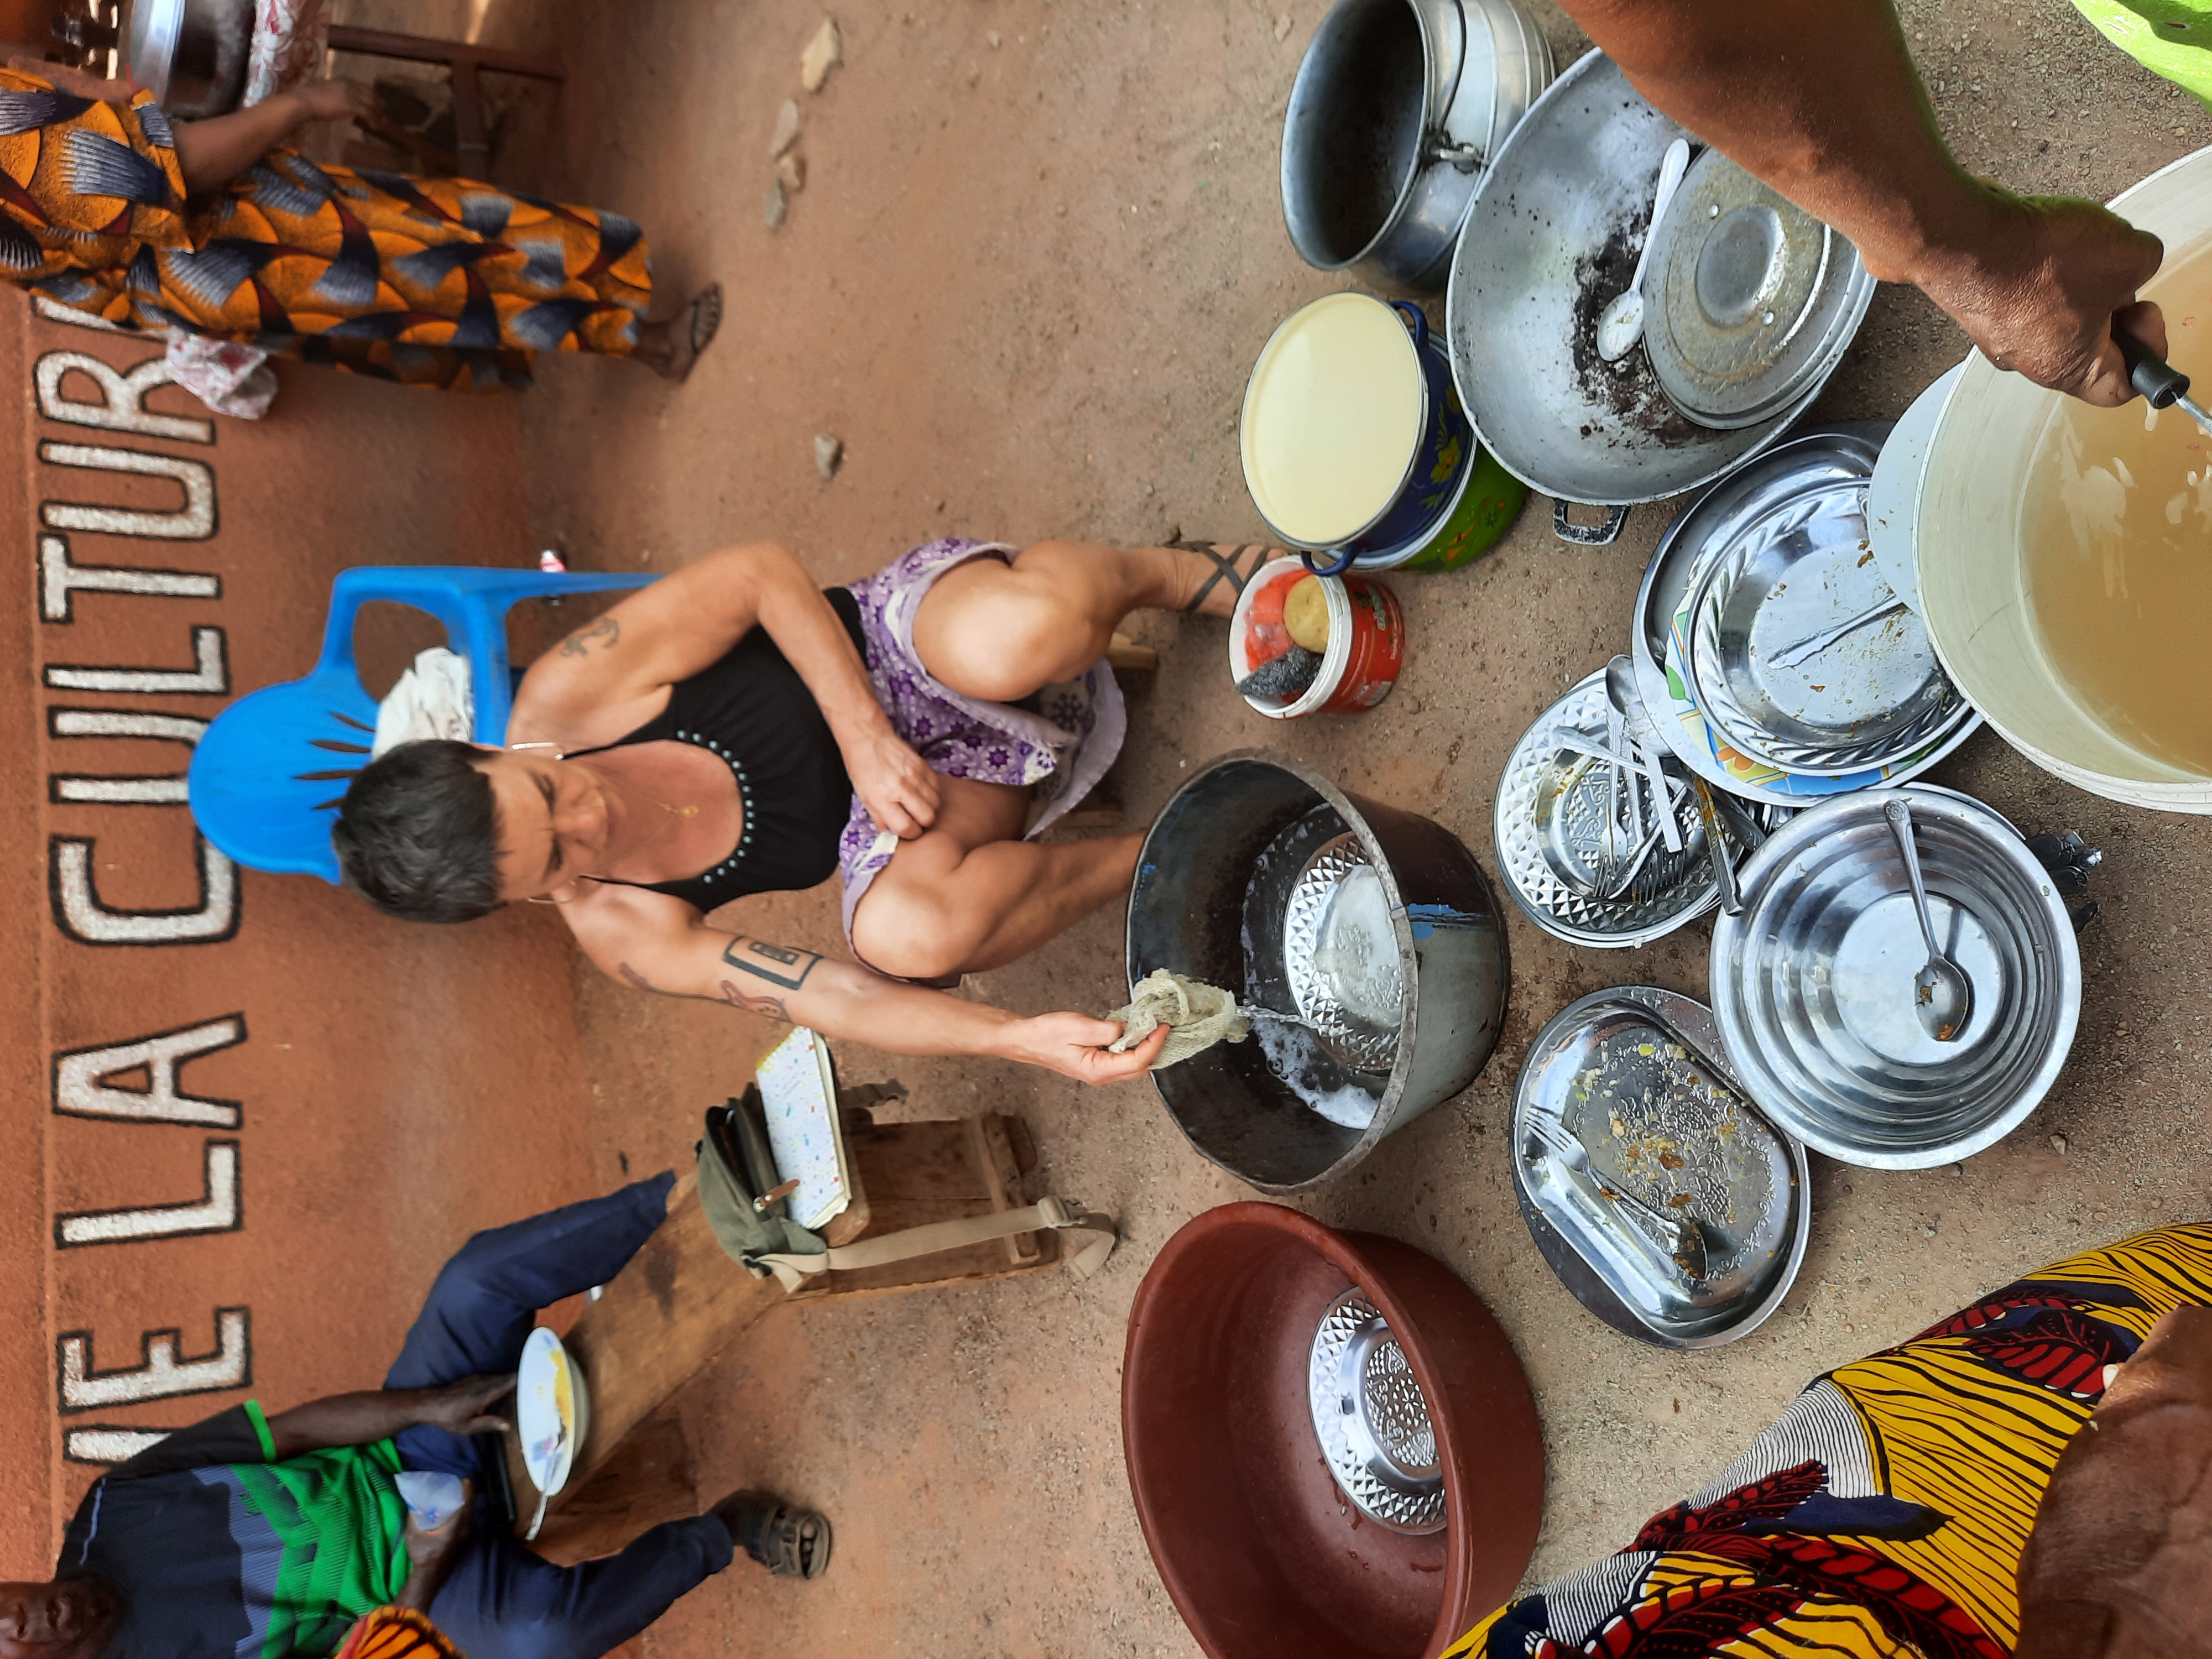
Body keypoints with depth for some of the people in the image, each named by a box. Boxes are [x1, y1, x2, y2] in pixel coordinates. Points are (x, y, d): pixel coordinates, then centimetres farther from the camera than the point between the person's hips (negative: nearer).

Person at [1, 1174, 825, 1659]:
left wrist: (425, 1408, -16)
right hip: (410, 1568, -4)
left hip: (399, 1451, 5)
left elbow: (291, 1429, -4)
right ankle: (721, 1531, -12)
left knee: (484, 1273, -22)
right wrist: (420, 1575, -25)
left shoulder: (112, 1512, -2)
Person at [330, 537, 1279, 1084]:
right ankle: (1155, 857, -13)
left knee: (1010, 640, -41)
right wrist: (1019, 1039, -34)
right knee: (904, 930, -38)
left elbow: (763, 575, -13)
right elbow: (844, 1001, -19)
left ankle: (1176, 573, -8)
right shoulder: (616, 933, -14)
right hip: (894, 799, 1)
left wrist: (862, 733, -24)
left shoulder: (569, 695, -20)